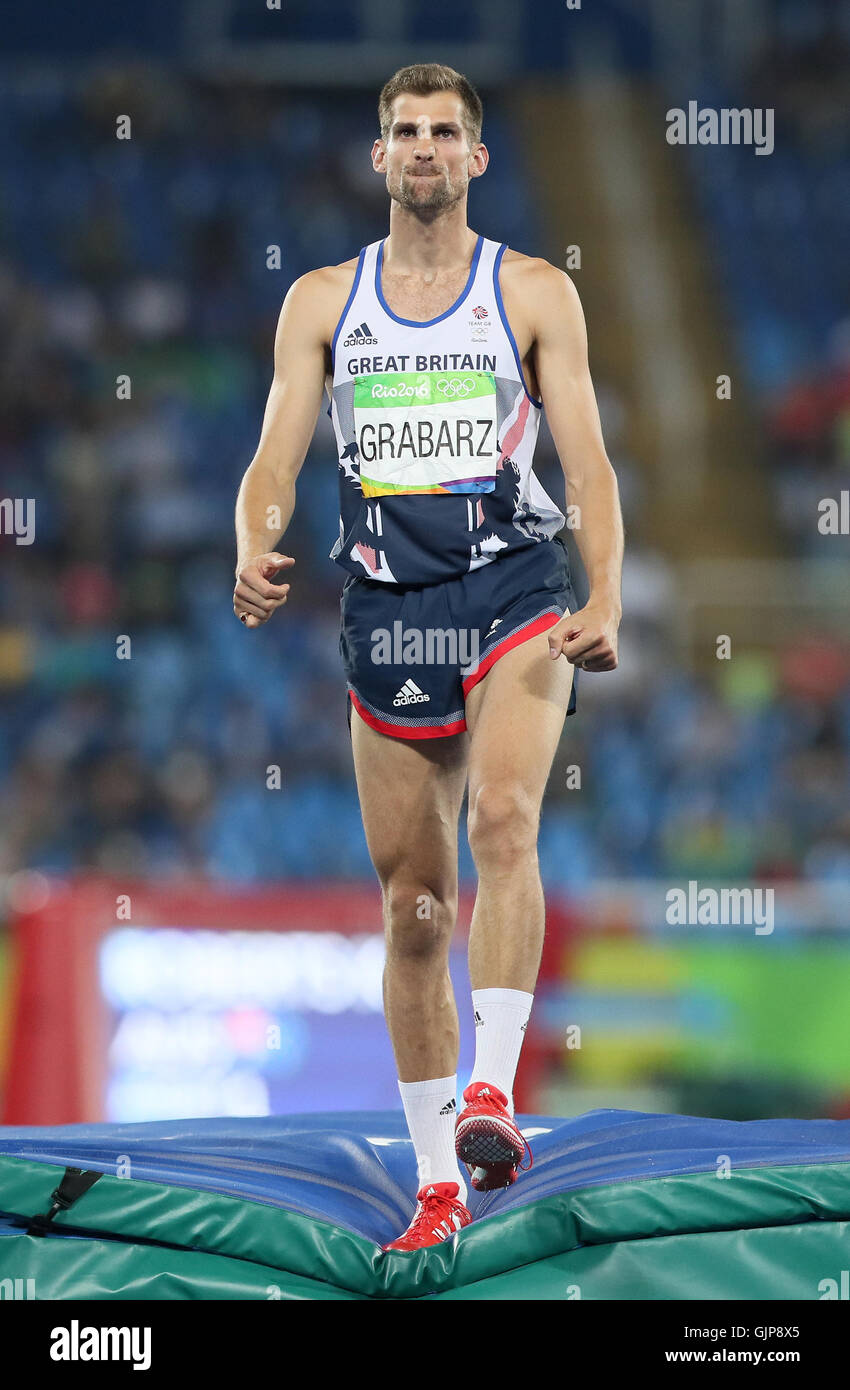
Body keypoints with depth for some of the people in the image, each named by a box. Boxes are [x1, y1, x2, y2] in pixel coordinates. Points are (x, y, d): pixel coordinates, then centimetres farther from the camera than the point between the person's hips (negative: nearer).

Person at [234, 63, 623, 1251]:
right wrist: (255, 556, -17)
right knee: (413, 902, 4)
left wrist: (606, 598, -17)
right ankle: (437, 1183, 11)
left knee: (503, 815, -29)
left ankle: (492, 1091, -35)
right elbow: (276, 458, 5)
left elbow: (588, 462, -1)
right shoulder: (322, 302, 10)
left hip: (515, 587, -2)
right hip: (386, 605, 3)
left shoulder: (534, 294, 4)